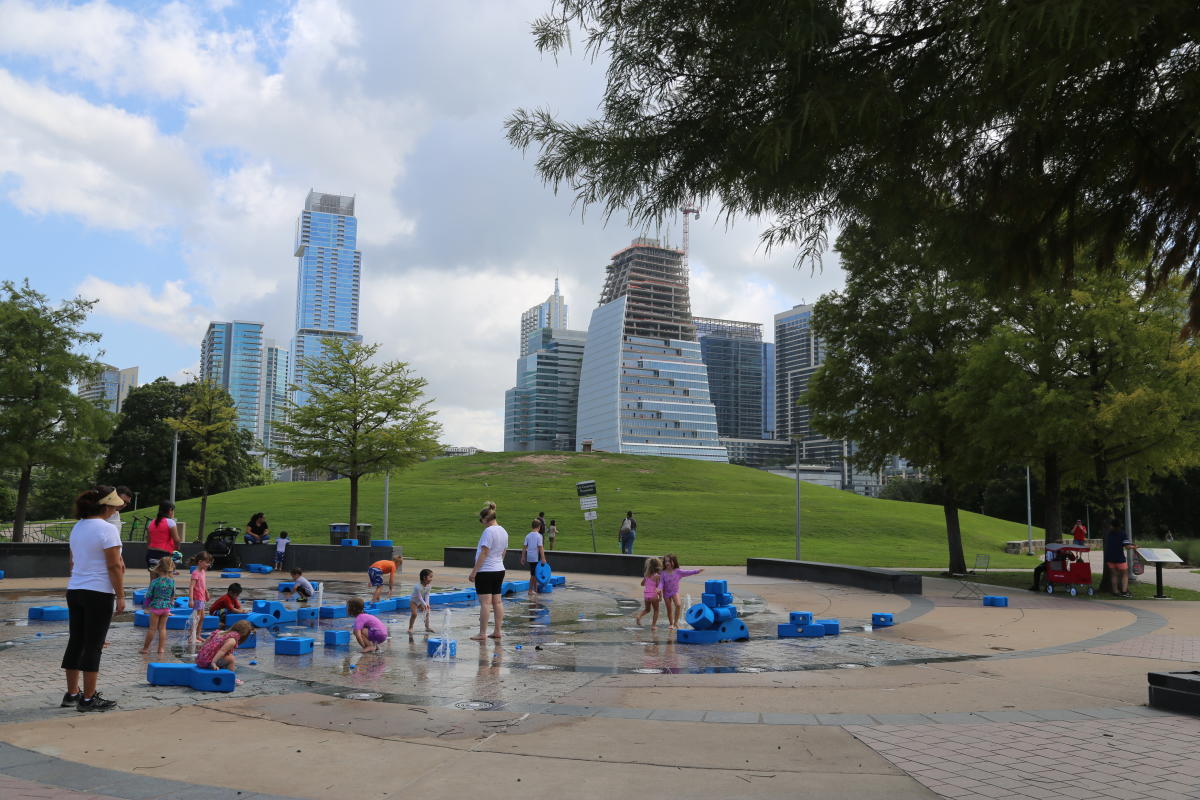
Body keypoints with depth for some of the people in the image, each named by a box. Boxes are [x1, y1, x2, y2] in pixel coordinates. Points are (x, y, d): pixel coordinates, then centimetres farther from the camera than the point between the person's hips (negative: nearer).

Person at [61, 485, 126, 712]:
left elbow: (73, 562, 15)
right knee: (93, 646, -1)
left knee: (76, 642, 14)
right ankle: (88, 699, 4)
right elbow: (114, 567, -16)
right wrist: (120, 595, -10)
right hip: (99, 593, -8)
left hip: (74, 590, 8)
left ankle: (72, 693, 23)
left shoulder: (78, 527, 10)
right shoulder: (107, 529, -15)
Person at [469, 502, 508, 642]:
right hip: (499, 570, 9)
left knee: (485, 602, -6)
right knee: (497, 601, 10)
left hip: (485, 571, -9)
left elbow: (484, 553, -19)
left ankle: (482, 634, -3)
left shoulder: (488, 531, -16)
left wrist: (474, 571, -16)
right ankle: (497, 631, 14)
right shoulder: (503, 532, 11)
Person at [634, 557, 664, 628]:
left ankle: (638, 616, -3)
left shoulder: (646, 575, 3)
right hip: (654, 595, -5)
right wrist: (660, 596, -5)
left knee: (647, 609, 23)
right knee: (656, 610, 14)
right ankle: (653, 625, 11)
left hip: (646, 595, 5)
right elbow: (659, 587, -13)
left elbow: (642, 584, 14)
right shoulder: (657, 576, -13)